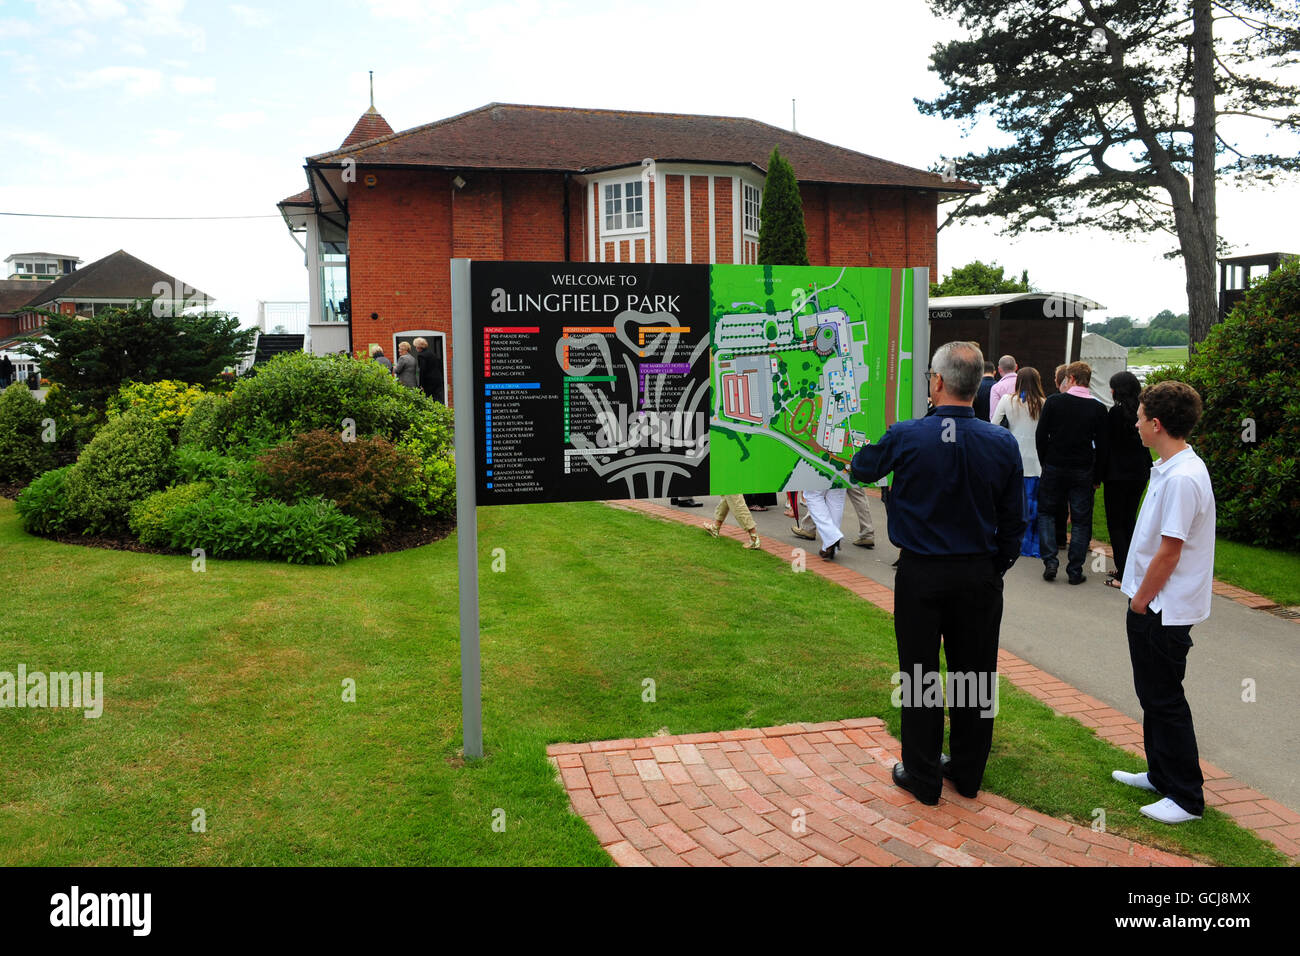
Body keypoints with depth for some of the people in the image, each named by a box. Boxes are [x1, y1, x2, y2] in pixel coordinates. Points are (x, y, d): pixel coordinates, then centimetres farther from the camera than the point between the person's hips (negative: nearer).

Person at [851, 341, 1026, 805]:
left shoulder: (906, 436, -14)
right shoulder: (1003, 443, -6)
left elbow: (860, 470, 7)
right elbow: (1014, 521, 3)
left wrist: (867, 442, 28)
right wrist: (996, 568, 16)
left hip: (920, 575, -2)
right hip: (979, 575, 3)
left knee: (920, 673, 9)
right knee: (974, 673, 15)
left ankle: (922, 776, 19)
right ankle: (967, 771, 29)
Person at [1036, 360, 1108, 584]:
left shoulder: (1053, 401, -7)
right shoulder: (1098, 409, -3)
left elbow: (1040, 436, -5)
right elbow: (1102, 446, -1)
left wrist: (1045, 462, 9)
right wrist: (1097, 477, 7)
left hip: (1054, 467, -1)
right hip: (1083, 471, 1)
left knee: (1046, 512, 15)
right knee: (1081, 520, 8)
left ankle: (1050, 562, 4)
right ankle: (1075, 570, 9)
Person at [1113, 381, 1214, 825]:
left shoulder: (1182, 479, -25)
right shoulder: (1171, 468, 7)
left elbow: (1168, 553, -23)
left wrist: (1140, 601, -13)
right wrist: (1138, 599, 15)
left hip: (1164, 611, -10)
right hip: (1155, 607, 10)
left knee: (1165, 701, 1)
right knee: (1153, 695, 20)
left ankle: (1186, 797, 13)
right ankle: (1161, 775, 34)